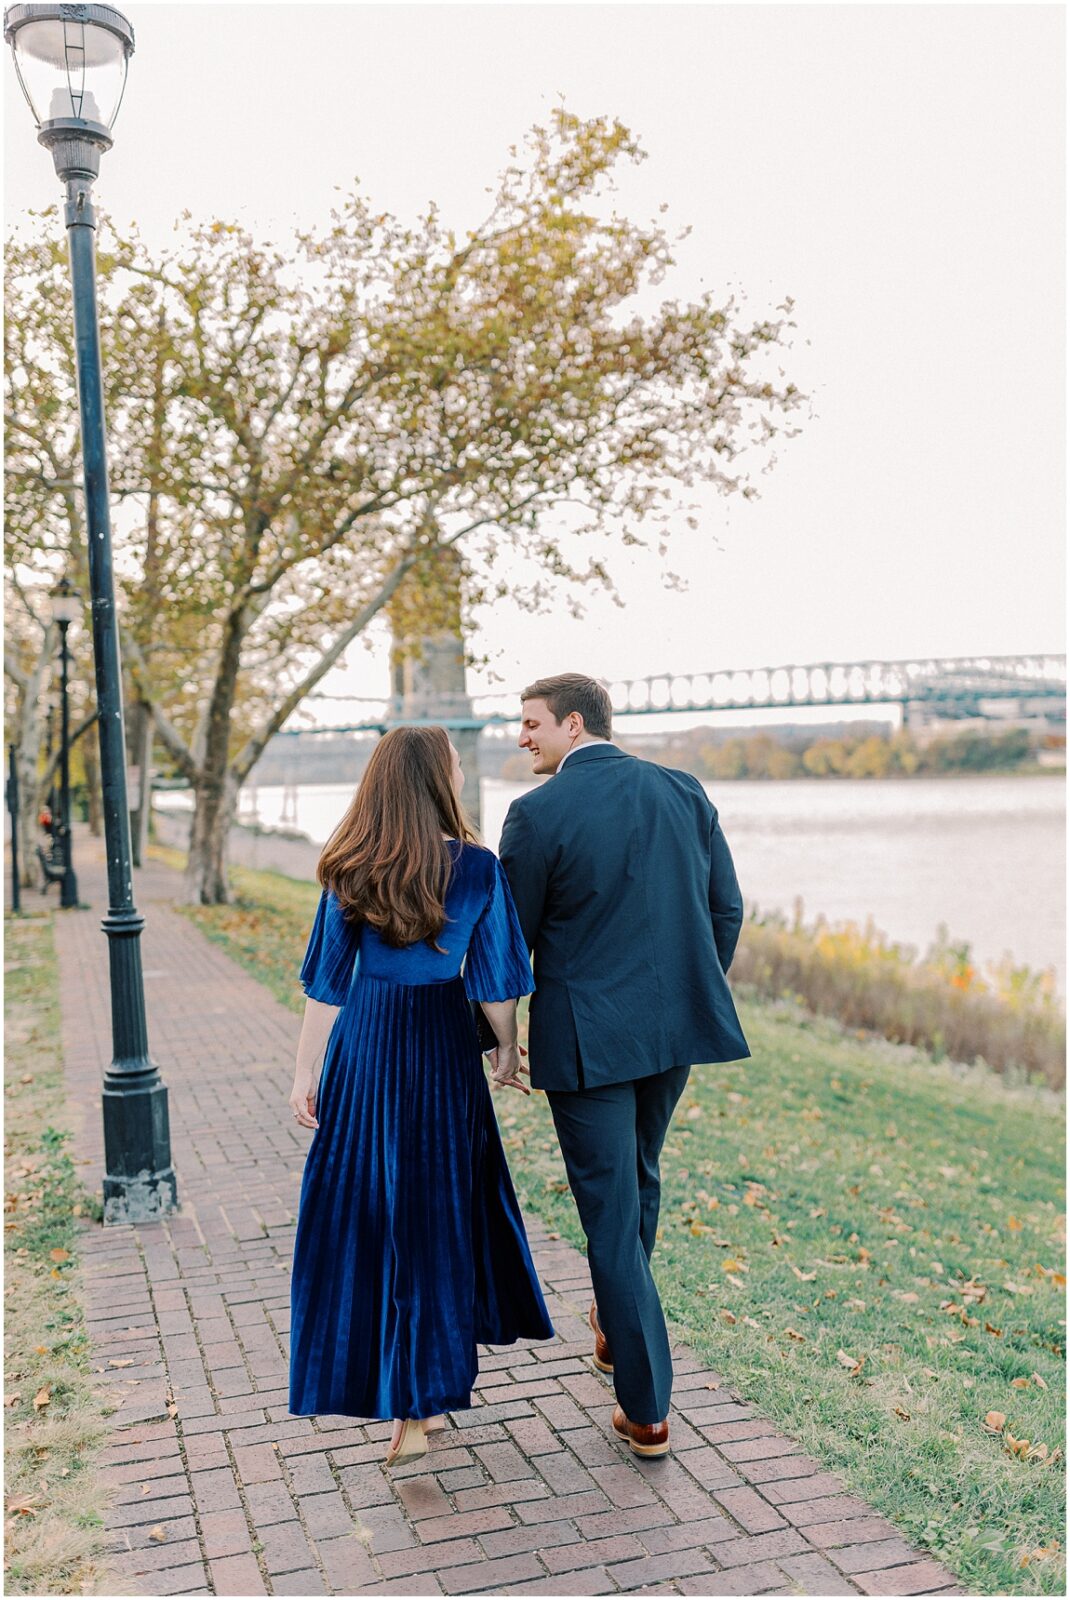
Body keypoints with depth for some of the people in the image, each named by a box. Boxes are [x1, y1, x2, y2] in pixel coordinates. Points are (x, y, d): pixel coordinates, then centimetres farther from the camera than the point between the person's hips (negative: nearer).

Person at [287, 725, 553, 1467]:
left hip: (363, 1050, 1)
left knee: (357, 1210, 13)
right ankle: (420, 1405, 21)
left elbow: (326, 981, -1)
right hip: (441, 1047, -1)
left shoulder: (349, 871, -5)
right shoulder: (478, 868, -10)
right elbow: (494, 980, -4)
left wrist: (307, 1071, 7)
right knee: (436, 1212, 12)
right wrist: (507, 1049, 11)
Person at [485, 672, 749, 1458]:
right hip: (676, 1024, 6)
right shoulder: (684, 792, 2)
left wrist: (491, 1032, 9)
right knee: (638, 1179, 25)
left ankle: (647, 1408, 13)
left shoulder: (538, 813, -13)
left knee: (611, 1211, 5)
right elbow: (726, 908, 6)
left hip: (587, 1034, -5)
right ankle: (616, 1327, 45)